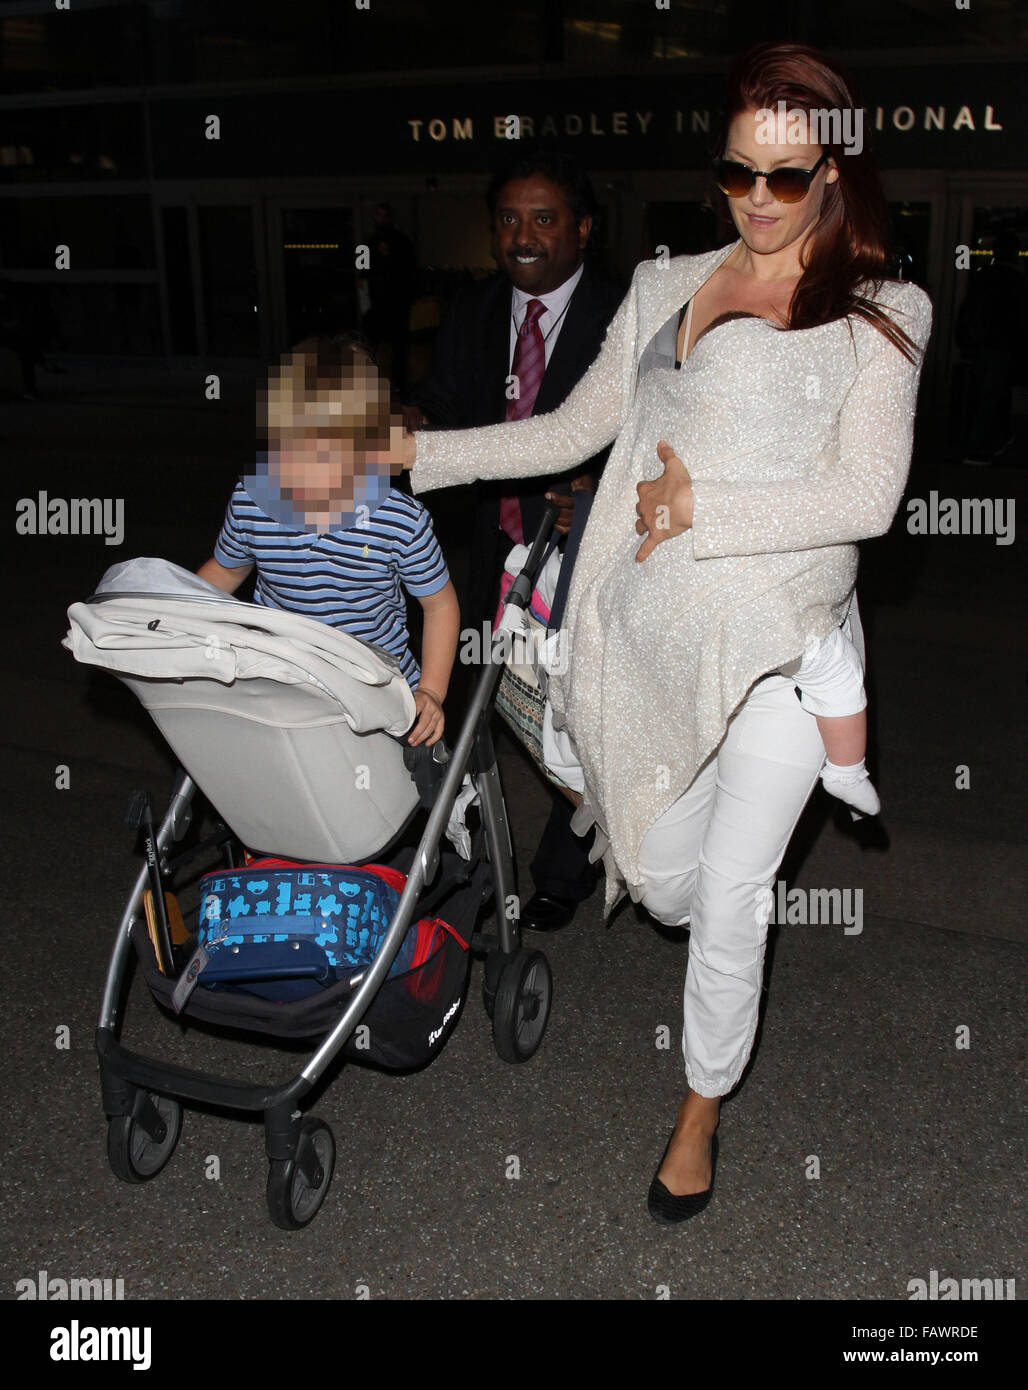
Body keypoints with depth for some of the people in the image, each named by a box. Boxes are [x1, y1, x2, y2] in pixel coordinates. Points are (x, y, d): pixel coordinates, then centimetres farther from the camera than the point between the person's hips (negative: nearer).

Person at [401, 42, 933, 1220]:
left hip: (783, 645, -3)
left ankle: (702, 1107, 30)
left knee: (731, 898, 5)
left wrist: (700, 508, -14)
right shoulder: (665, 288, 11)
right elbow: (576, 429, 13)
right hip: (653, 632, 4)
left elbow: (865, 499, -11)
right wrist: (427, 451, 7)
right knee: (662, 880, 15)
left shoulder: (879, 317, -1)